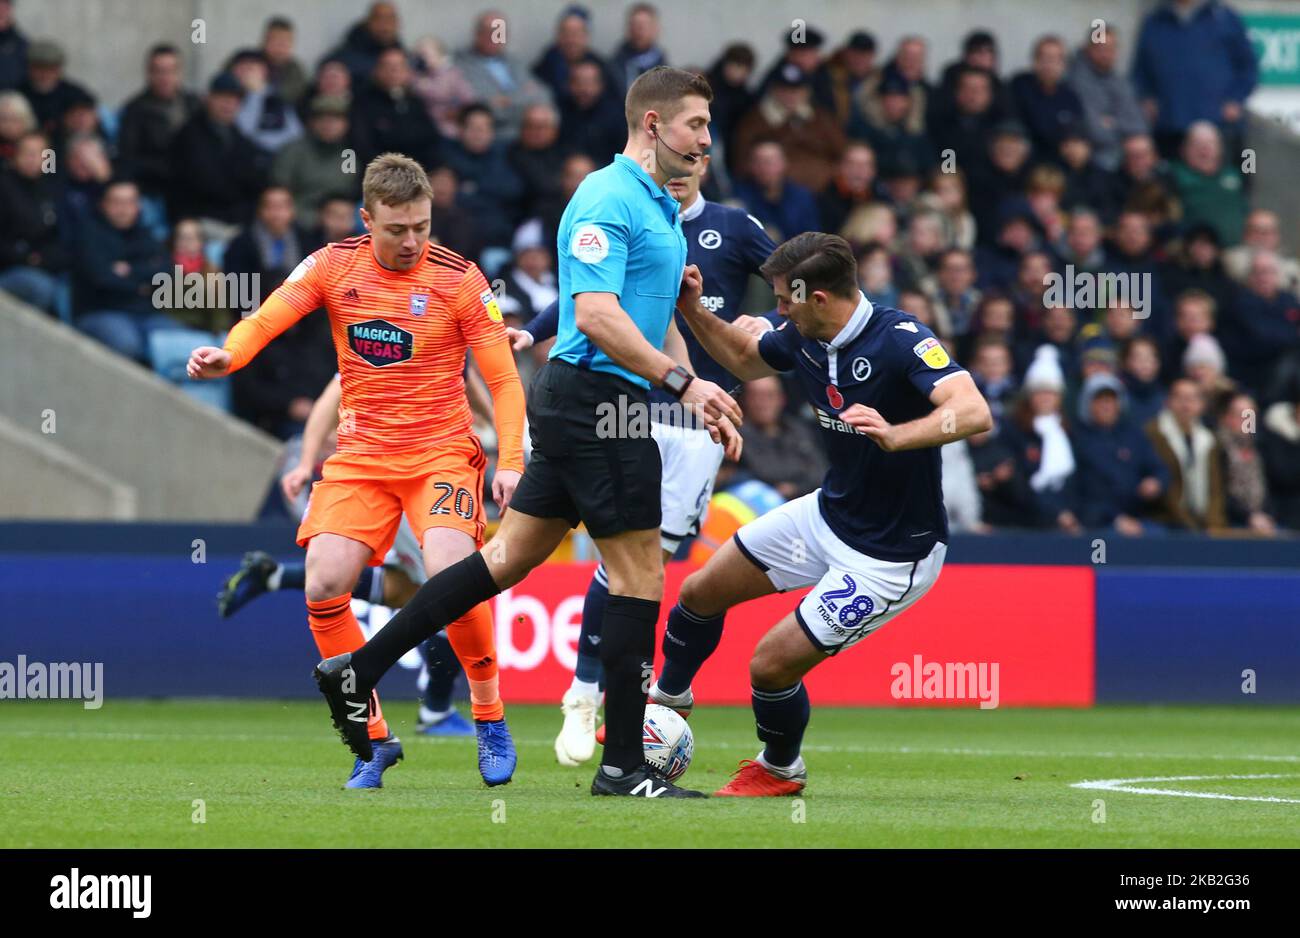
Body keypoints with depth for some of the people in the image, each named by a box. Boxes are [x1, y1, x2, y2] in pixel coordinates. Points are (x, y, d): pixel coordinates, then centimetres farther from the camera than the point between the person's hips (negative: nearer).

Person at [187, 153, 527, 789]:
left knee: (450, 572, -27)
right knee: (324, 587, -15)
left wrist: (511, 461, -13)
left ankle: (489, 718, -4)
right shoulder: (334, 266, 0)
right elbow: (265, 320, -9)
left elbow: (504, 378, -3)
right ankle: (373, 738, 2)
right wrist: (226, 355, -32)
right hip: (360, 455, 3)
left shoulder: (456, 278, -5)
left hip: (442, 451, -3)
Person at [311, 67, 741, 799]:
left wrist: (694, 394, 16)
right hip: (595, 400, -10)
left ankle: (358, 671, 13)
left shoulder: (662, 211, 19)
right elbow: (596, 314, -23)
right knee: (639, 573, -6)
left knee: (511, 555, 11)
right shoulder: (609, 199, -14)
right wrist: (681, 379, -23)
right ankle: (624, 763, -1)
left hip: (579, 408, 10)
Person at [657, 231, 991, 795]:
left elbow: (974, 414, -42)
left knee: (772, 663, -7)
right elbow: (745, 359, 18)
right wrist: (691, 309, 2)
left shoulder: (901, 340, -29)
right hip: (829, 513, 8)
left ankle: (780, 769, 25)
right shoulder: (803, 339, -5)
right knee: (701, 592, 15)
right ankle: (667, 698, 45)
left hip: (890, 554, -8)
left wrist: (895, 436, -57)